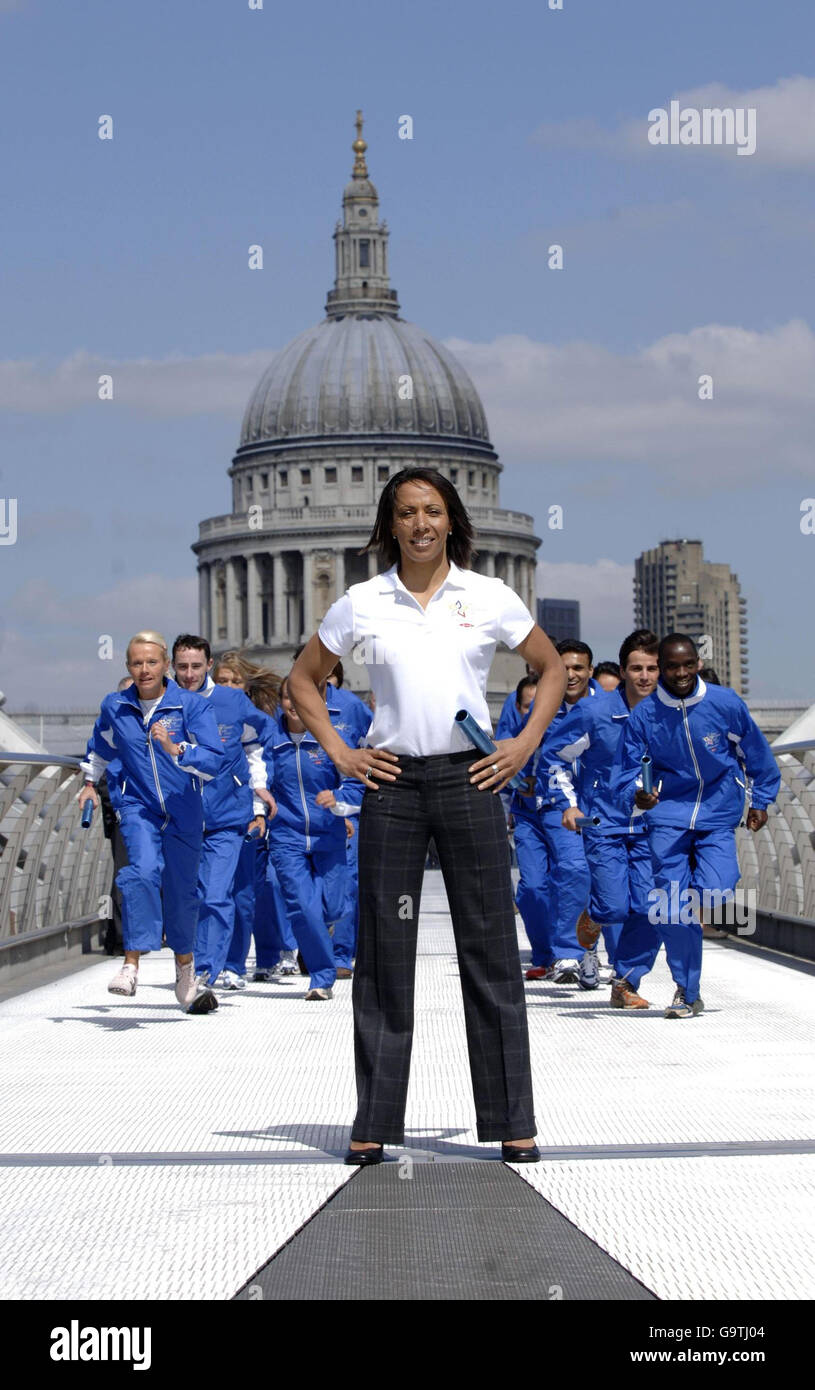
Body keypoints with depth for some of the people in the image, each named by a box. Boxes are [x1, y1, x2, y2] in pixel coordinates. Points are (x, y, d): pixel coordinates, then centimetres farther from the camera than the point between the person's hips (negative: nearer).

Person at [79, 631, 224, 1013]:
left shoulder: (192, 706, -10)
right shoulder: (114, 707, 0)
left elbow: (214, 761, -19)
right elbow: (100, 745, 24)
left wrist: (174, 749, -32)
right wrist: (89, 782, 27)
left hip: (184, 812, 0)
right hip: (138, 806, 0)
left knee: (182, 890, 11)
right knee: (143, 871, -27)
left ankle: (185, 968, 35)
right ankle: (131, 964, -29)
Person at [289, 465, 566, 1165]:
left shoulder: (490, 597, 3)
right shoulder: (361, 604, 4)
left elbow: (552, 667, 14)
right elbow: (304, 679, 15)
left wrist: (525, 744, 3)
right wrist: (339, 752, 5)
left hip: (469, 778, 0)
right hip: (392, 781, 0)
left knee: (491, 947, 1)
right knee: (384, 950, 2)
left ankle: (512, 1121, 8)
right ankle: (374, 1122, 9)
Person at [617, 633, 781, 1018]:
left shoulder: (726, 704, -8)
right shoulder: (643, 715, -8)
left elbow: (756, 754, 8)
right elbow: (627, 772, -2)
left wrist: (760, 801, 15)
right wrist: (636, 794, -24)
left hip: (718, 815, 0)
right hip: (668, 815, 0)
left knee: (715, 893, -20)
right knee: (673, 909, -7)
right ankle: (687, 993, 8)